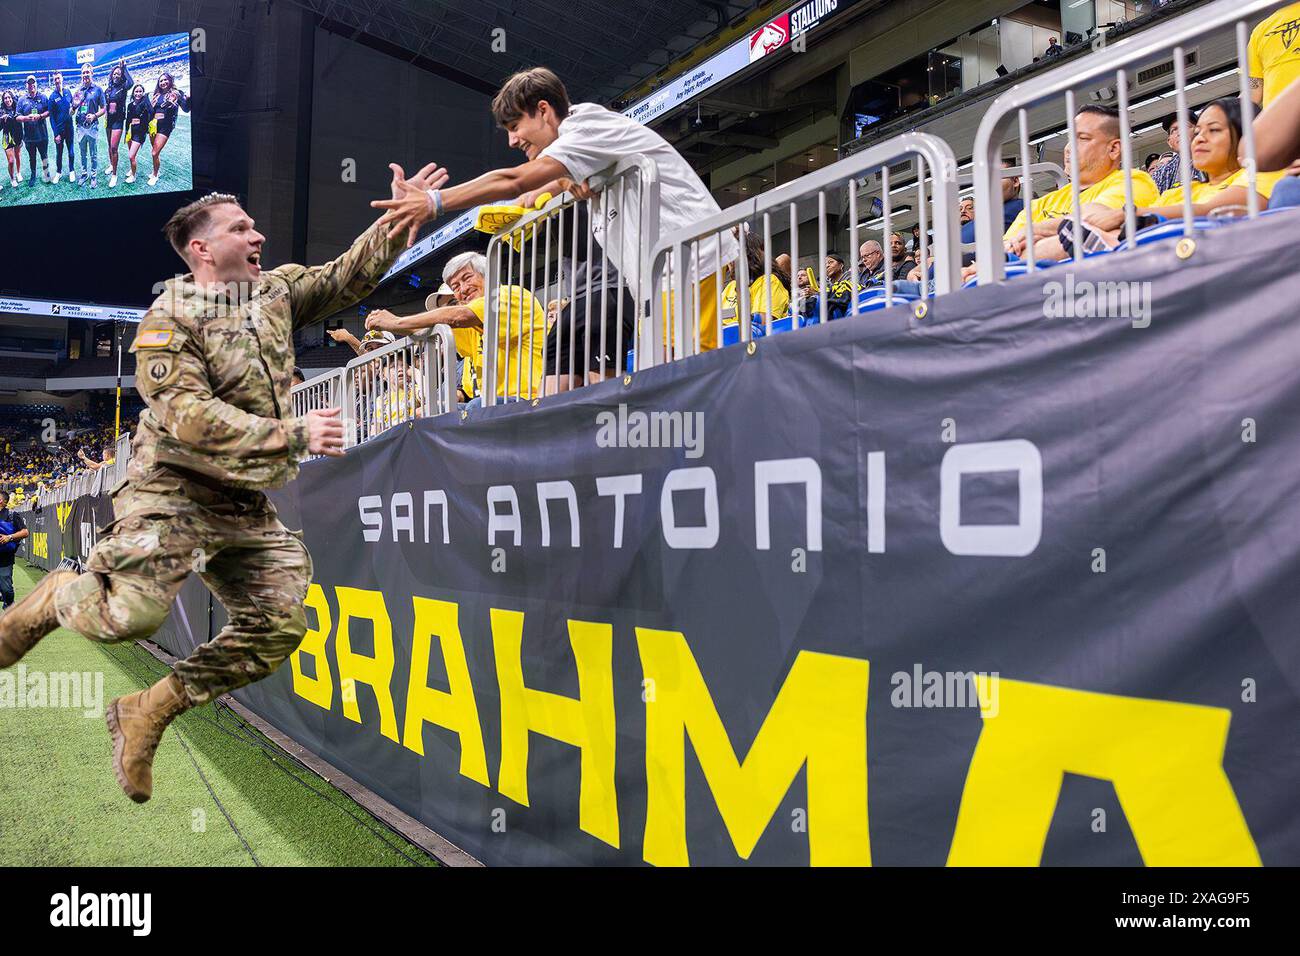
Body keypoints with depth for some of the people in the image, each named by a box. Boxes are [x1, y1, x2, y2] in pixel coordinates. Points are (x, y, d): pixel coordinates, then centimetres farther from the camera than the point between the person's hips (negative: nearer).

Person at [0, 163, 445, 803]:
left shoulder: (277, 291, 11)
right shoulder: (170, 319, -8)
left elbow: (346, 277, 15)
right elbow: (191, 419, -20)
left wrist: (401, 220, 1)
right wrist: (295, 435, -25)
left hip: (248, 507, 6)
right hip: (174, 493, -6)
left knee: (278, 628, -1)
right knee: (130, 614, -18)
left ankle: (148, 712, 12)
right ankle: (55, 600, 19)